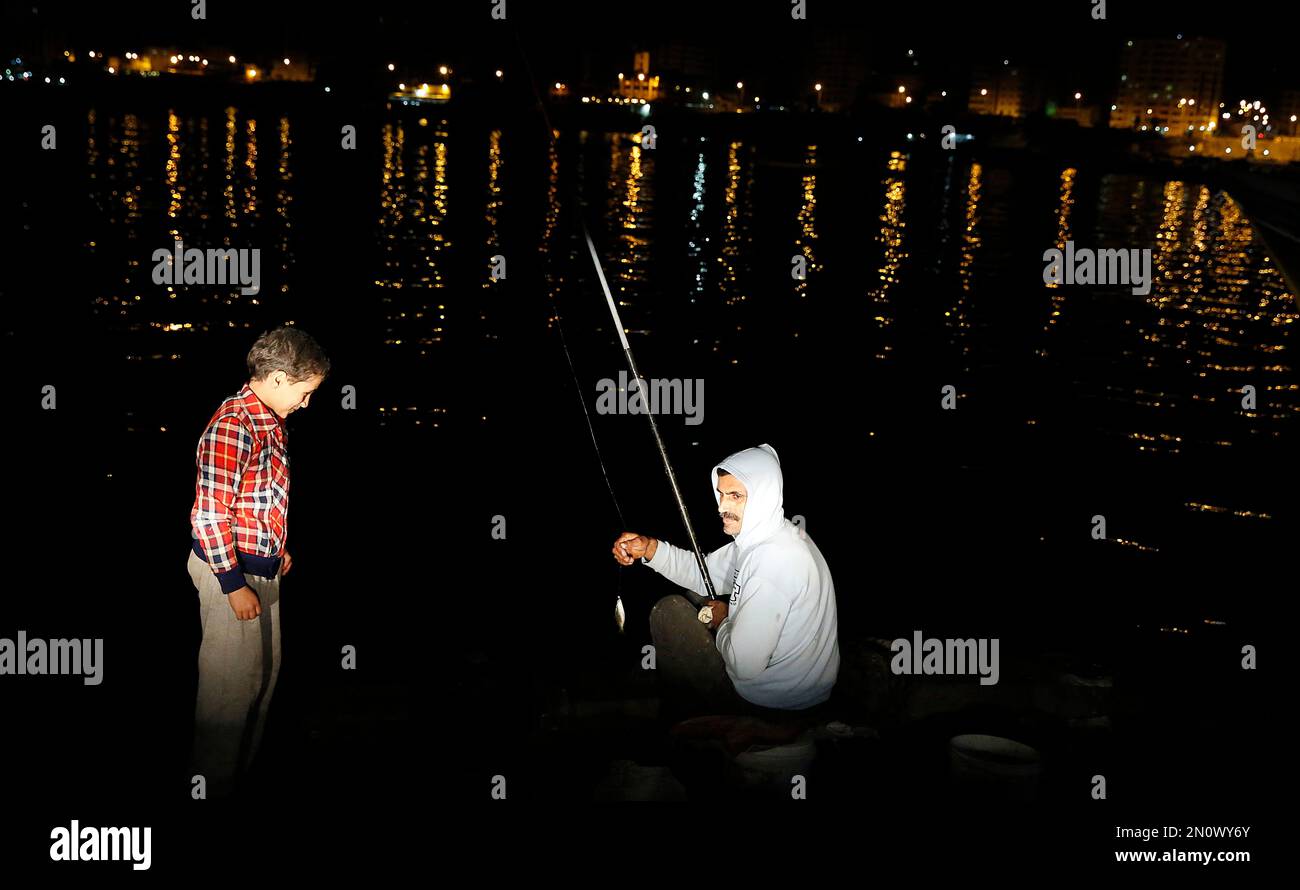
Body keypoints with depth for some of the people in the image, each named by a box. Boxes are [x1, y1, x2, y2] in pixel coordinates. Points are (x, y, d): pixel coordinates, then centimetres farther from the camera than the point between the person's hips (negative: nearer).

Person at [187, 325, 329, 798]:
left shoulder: (271, 421, 7)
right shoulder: (231, 427, -23)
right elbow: (208, 514, -25)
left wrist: (278, 550, 21)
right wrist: (233, 585, -23)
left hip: (263, 567, 10)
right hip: (230, 569, -10)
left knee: (265, 671, 20)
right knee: (233, 682, 1)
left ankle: (245, 768, 35)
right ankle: (215, 787, 16)